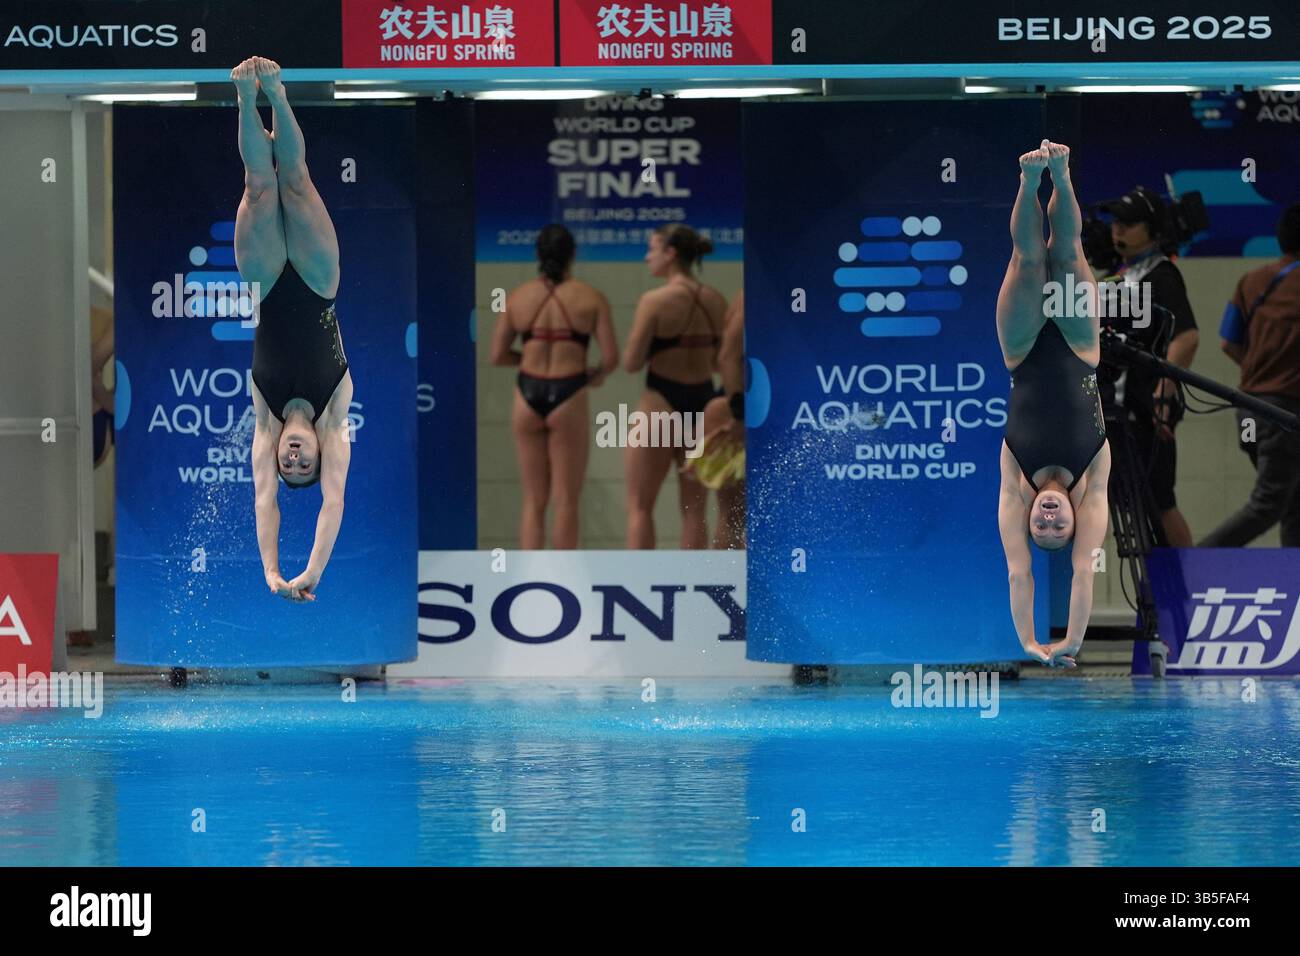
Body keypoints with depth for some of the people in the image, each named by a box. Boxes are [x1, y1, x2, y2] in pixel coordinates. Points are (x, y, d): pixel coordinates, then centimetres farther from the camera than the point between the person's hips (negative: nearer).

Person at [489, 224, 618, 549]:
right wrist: (596, 375, 15)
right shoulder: (591, 299, -2)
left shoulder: (517, 298, 4)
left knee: (534, 501, 12)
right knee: (566, 501, 6)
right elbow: (611, 357, -6)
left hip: (528, 397, 3)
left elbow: (498, 355, 3)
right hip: (568, 397, -3)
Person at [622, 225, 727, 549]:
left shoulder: (655, 301, -13)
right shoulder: (716, 301, 3)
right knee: (695, 510, 10)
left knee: (639, 507, 5)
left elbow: (631, 363, -12)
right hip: (703, 402, 5)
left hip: (661, 404, -5)